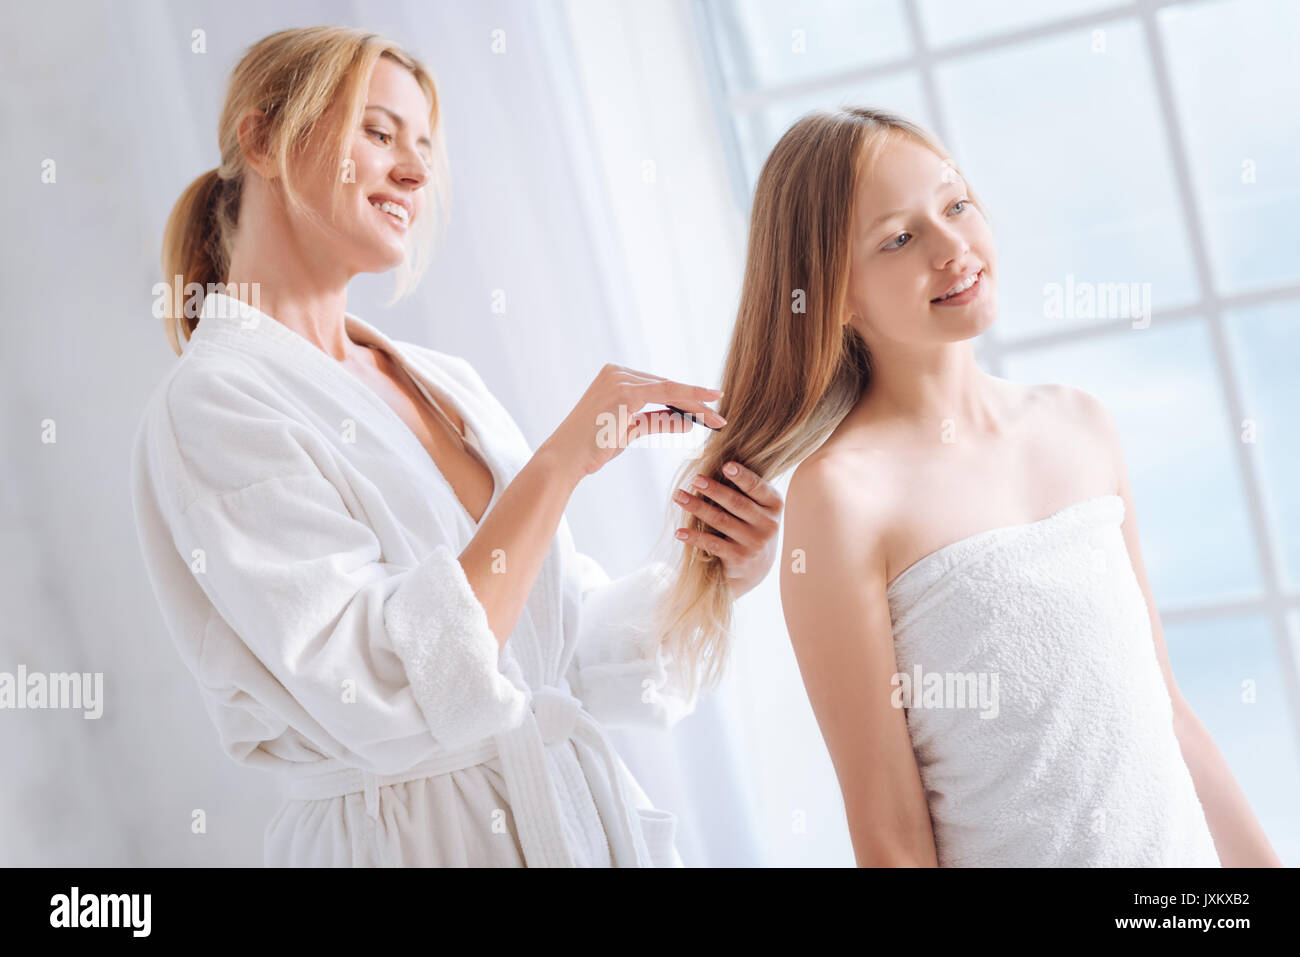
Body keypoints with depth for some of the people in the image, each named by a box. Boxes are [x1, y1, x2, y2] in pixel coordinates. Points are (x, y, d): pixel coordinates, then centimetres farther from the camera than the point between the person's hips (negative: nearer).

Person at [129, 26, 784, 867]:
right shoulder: (215, 404, -14)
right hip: (409, 832, -6)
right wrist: (561, 460, -21)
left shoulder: (446, 382, 6)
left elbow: (572, 638, 6)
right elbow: (390, 694, -24)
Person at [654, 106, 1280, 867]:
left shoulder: (1082, 426, 3)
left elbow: (1165, 709, 9)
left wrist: (1259, 857, 10)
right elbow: (890, 831, -15)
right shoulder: (843, 491, -17)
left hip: (1188, 844, 5)